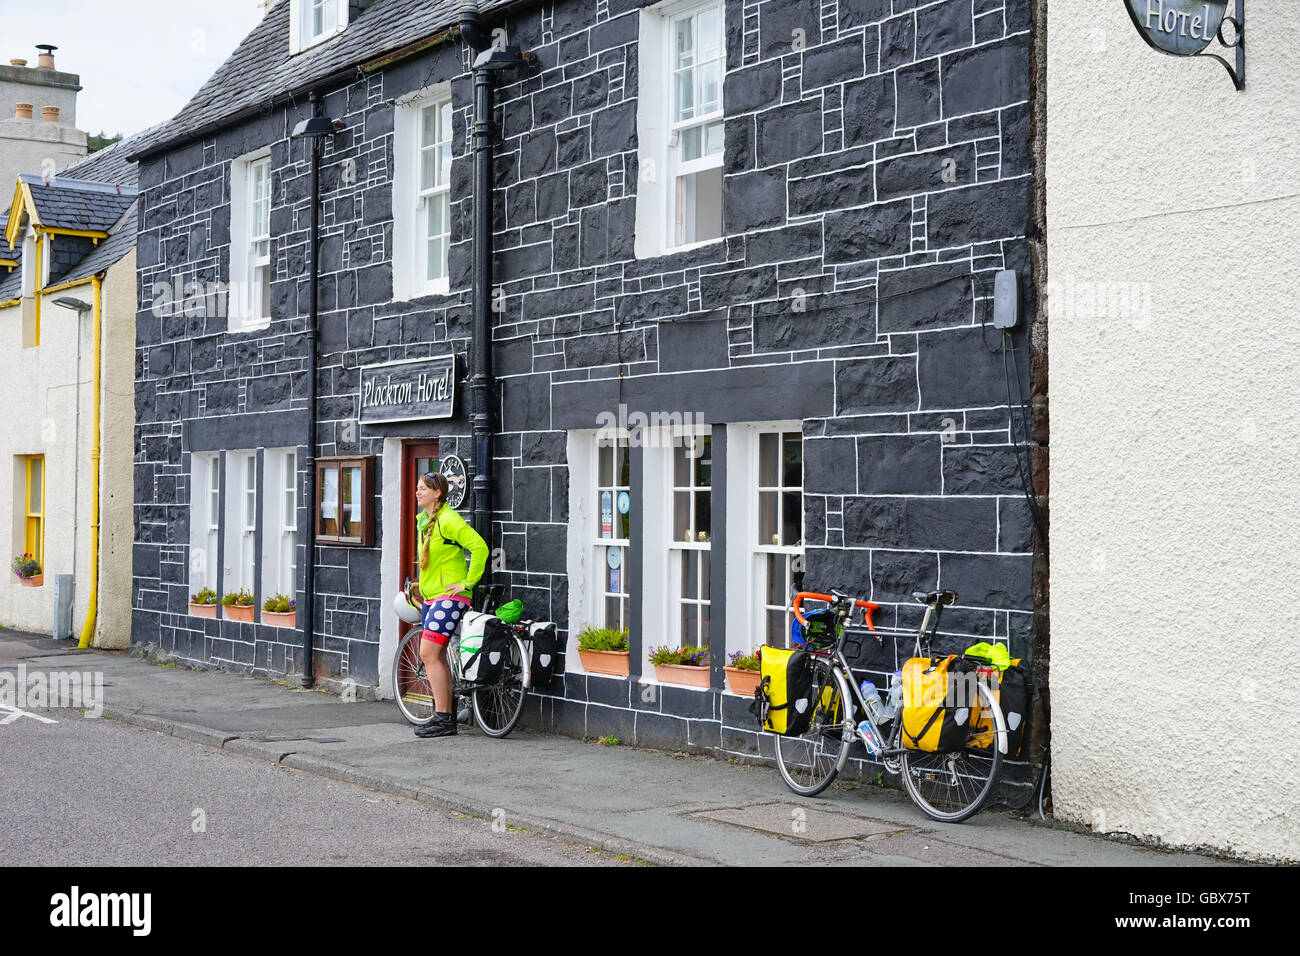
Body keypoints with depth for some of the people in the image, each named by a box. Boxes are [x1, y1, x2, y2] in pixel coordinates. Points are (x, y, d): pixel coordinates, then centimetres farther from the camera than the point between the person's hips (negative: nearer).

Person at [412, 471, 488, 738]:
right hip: (431, 597, 10)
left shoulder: (448, 519, -15)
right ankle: (447, 715, 17)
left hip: (449, 597, -10)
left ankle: (443, 720, -10)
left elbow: (479, 547, -22)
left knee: (428, 654, -14)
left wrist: (468, 582, -18)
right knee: (437, 656, 10)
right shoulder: (424, 520, 14)